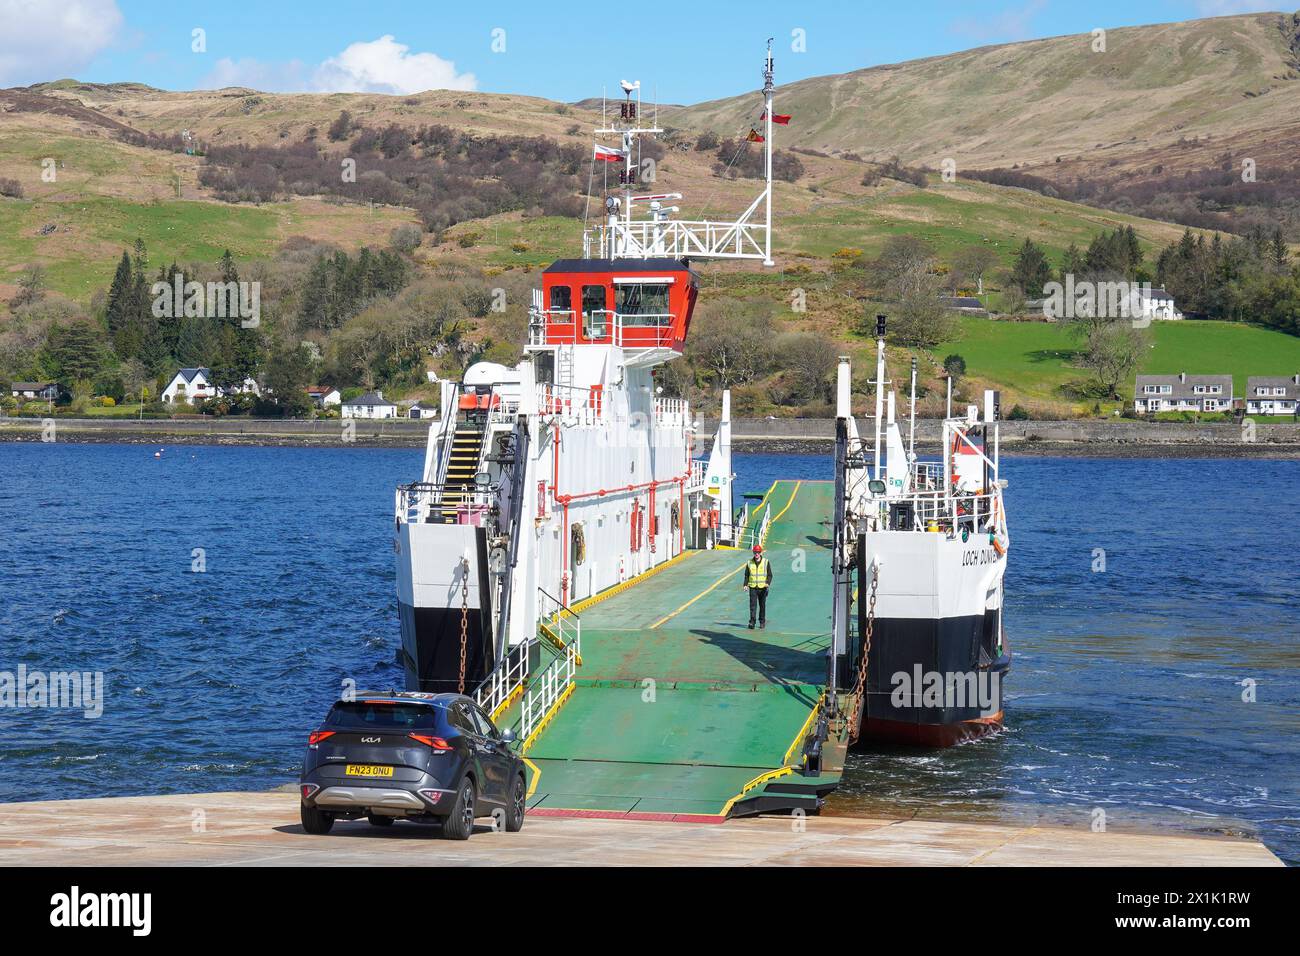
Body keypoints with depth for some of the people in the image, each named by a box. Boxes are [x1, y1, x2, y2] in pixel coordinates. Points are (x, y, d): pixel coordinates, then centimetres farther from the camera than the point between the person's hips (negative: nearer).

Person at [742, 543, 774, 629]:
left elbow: (769, 575, 2)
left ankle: (762, 621, 17)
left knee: (762, 605, 7)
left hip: (763, 587, 0)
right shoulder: (749, 563, 7)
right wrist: (745, 584, -2)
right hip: (753, 587, 0)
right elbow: (746, 575, 11)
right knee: (753, 605, -8)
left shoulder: (766, 562, 2)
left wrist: (768, 583, -15)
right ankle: (752, 622, -11)